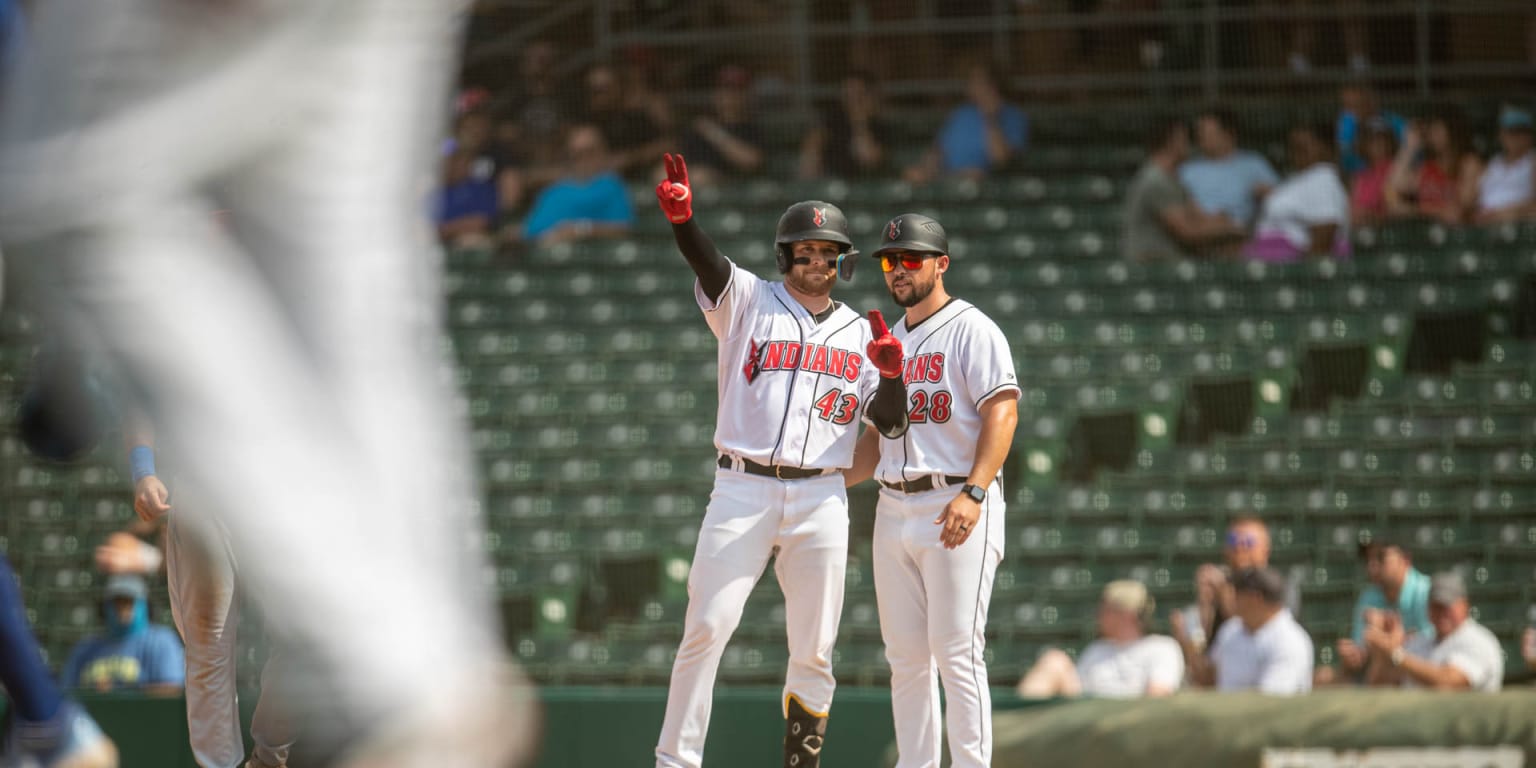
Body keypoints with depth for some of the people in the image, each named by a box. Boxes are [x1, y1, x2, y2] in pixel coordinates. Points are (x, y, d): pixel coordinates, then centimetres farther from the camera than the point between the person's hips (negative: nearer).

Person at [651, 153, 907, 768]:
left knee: (813, 650, 3)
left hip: (821, 499, 3)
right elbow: (707, 264, -14)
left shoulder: (858, 335, 15)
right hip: (743, 489, -3)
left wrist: (891, 373, -13)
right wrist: (682, 217, -35)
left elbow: (889, 421, 9)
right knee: (707, 626, -12)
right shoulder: (748, 301, 6)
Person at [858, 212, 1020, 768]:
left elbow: (1002, 412, -14)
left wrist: (973, 493, -25)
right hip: (894, 508, 7)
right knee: (906, 656, 6)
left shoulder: (972, 329, -4)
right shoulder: (888, 341, 20)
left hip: (956, 508, -7)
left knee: (956, 653, -12)